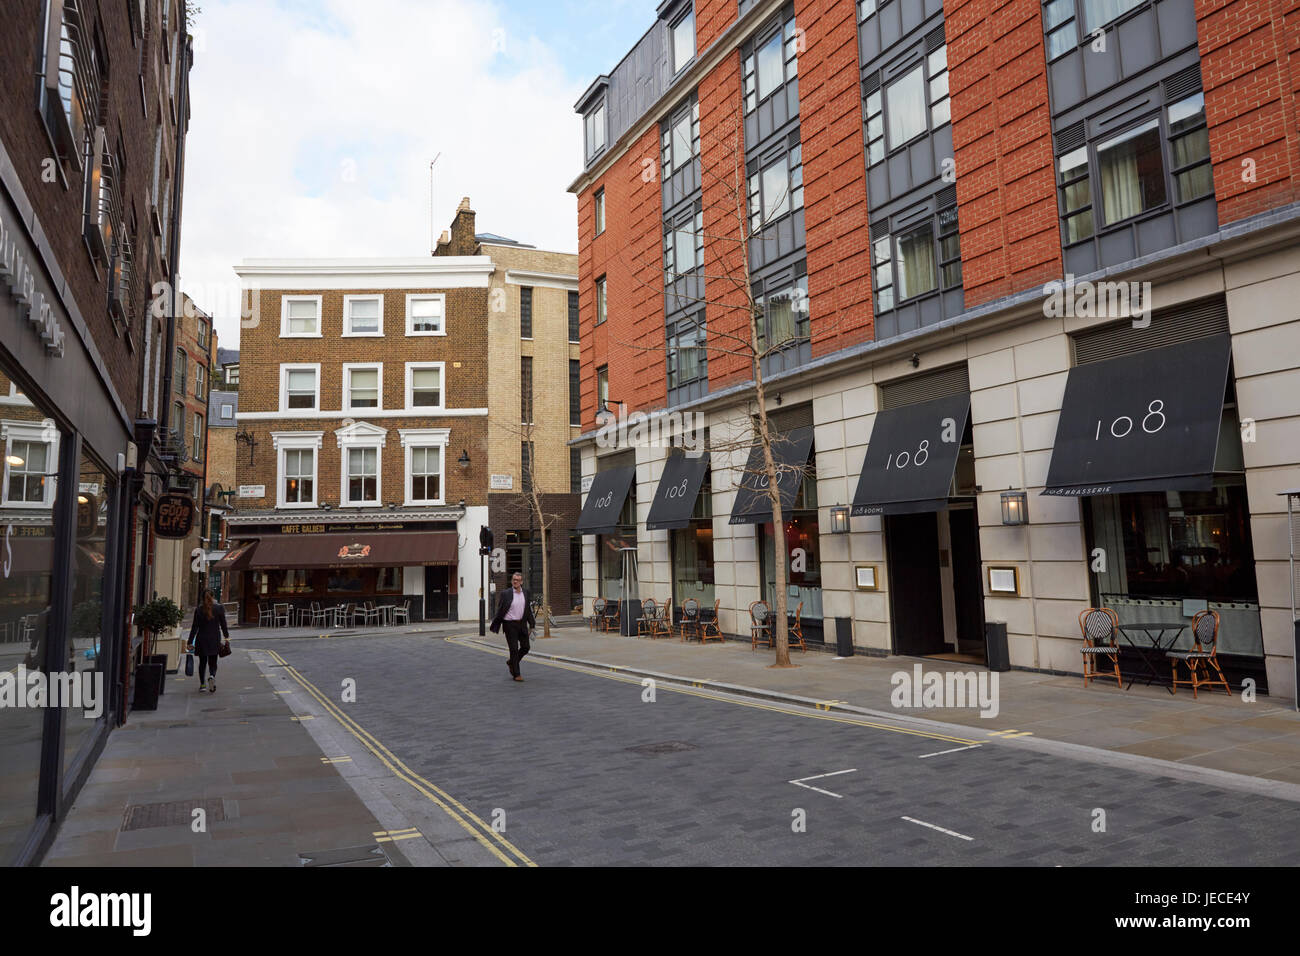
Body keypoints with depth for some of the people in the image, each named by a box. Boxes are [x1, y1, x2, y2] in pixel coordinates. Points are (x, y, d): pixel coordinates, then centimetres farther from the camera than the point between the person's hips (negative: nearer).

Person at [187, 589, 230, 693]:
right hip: (214, 640, 0)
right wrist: (227, 637, 13)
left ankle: (202, 684, 15)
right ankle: (212, 675, -23)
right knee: (213, 662, 7)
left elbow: (194, 627, -4)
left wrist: (190, 642, -1)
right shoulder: (219, 608, -4)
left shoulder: (198, 609, -4)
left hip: (201, 640, 0)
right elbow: (223, 625, 1)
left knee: (202, 662, 15)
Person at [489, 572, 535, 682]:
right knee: (514, 649, -2)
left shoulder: (525, 593, 6)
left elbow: (528, 610, 13)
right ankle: (516, 674, 8)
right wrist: (495, 626, -5)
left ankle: (511, 663, 33)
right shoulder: (505, 594, -8)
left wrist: (531, 624, 11)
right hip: (510, 624, -5)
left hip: (522, 624, 5)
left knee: (525, 647, 7)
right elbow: (500, 611, -5)